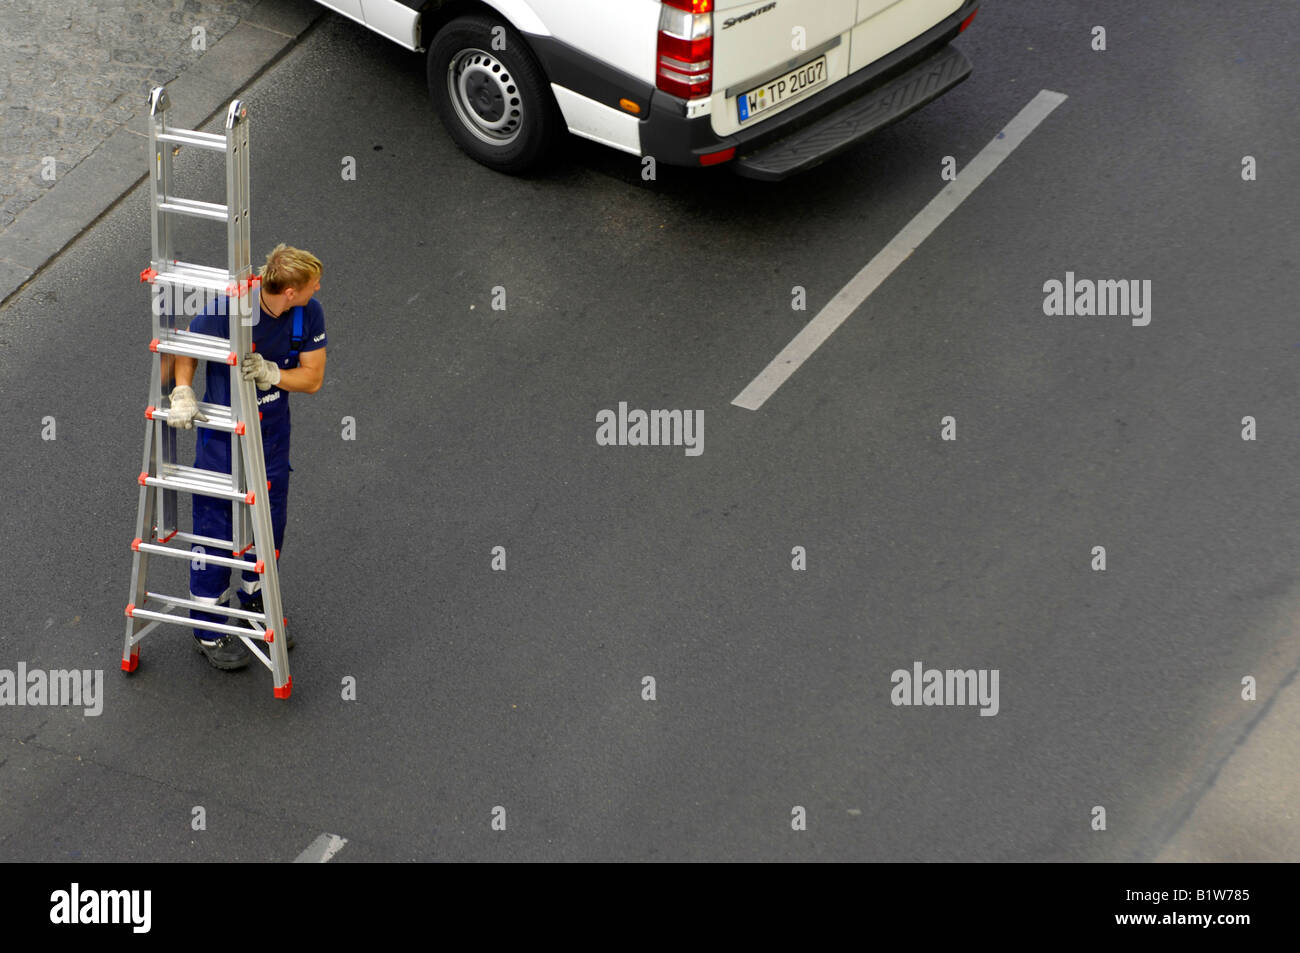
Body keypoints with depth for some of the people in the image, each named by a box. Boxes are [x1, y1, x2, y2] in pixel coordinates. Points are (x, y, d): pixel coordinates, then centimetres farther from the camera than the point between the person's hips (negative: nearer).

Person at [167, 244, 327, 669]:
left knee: (270, 520, 16)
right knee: (215, 524, 2)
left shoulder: (310, 314, -14)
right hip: (222, 431, -5)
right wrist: (183, 393, -26)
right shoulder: (225, 311, -26)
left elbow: (312, 378, -8)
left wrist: (268, 373, -26)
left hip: (273, 430, 5)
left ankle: (255, 603, 41)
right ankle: (207, 629, 16)